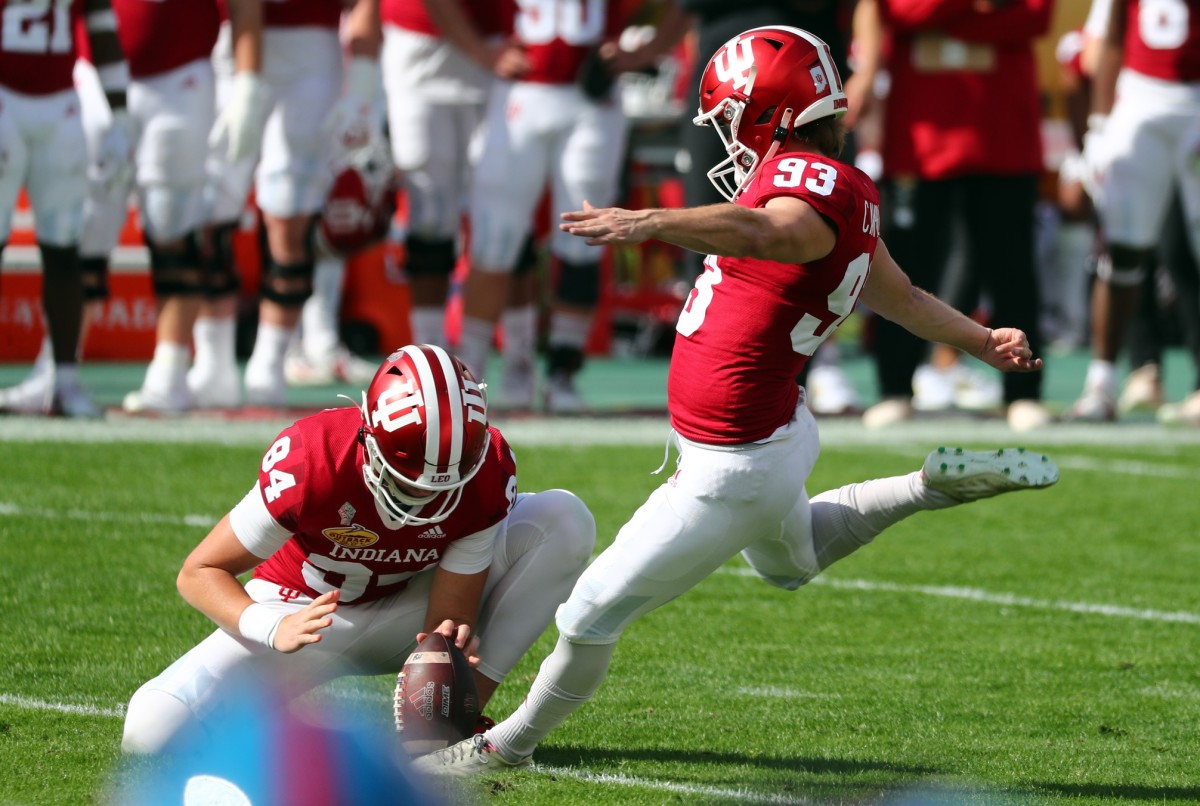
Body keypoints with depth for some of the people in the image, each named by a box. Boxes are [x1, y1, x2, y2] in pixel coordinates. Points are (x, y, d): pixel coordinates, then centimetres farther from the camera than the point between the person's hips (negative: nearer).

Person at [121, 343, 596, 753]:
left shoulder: (485, 473, -25)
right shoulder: (310, 460, -33)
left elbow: (450, 615, -18)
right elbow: (199, 572, -22)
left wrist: (449, 646, -44)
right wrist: (273, 630, -40)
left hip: (406, 614, 3)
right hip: (307, 616, -2)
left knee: (566, 520, -21)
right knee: (151, 731, -26)